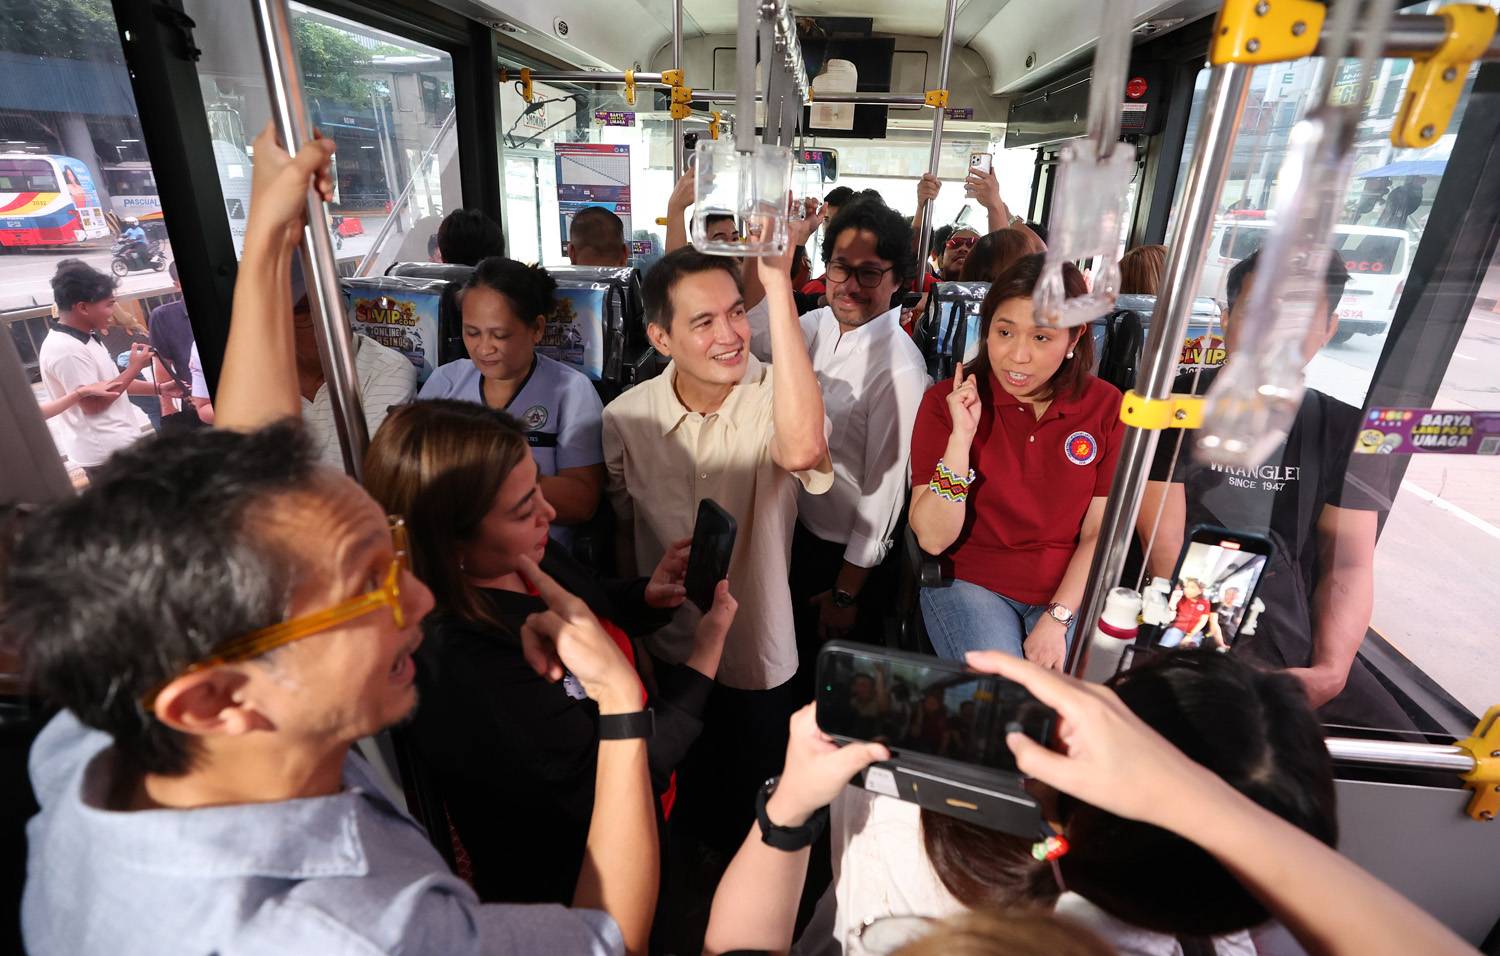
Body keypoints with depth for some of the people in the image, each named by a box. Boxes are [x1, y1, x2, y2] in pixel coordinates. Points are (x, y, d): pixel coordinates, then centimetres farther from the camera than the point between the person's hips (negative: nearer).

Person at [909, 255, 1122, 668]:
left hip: (1068, 590, 2)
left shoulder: (1105, 406, -4)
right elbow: (933, 538, -16)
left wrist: (1058, 618, -13)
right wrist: (961, 436, -26)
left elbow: (1099, 533, -1)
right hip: (969, 583, -2)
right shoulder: (947, 401, -10)